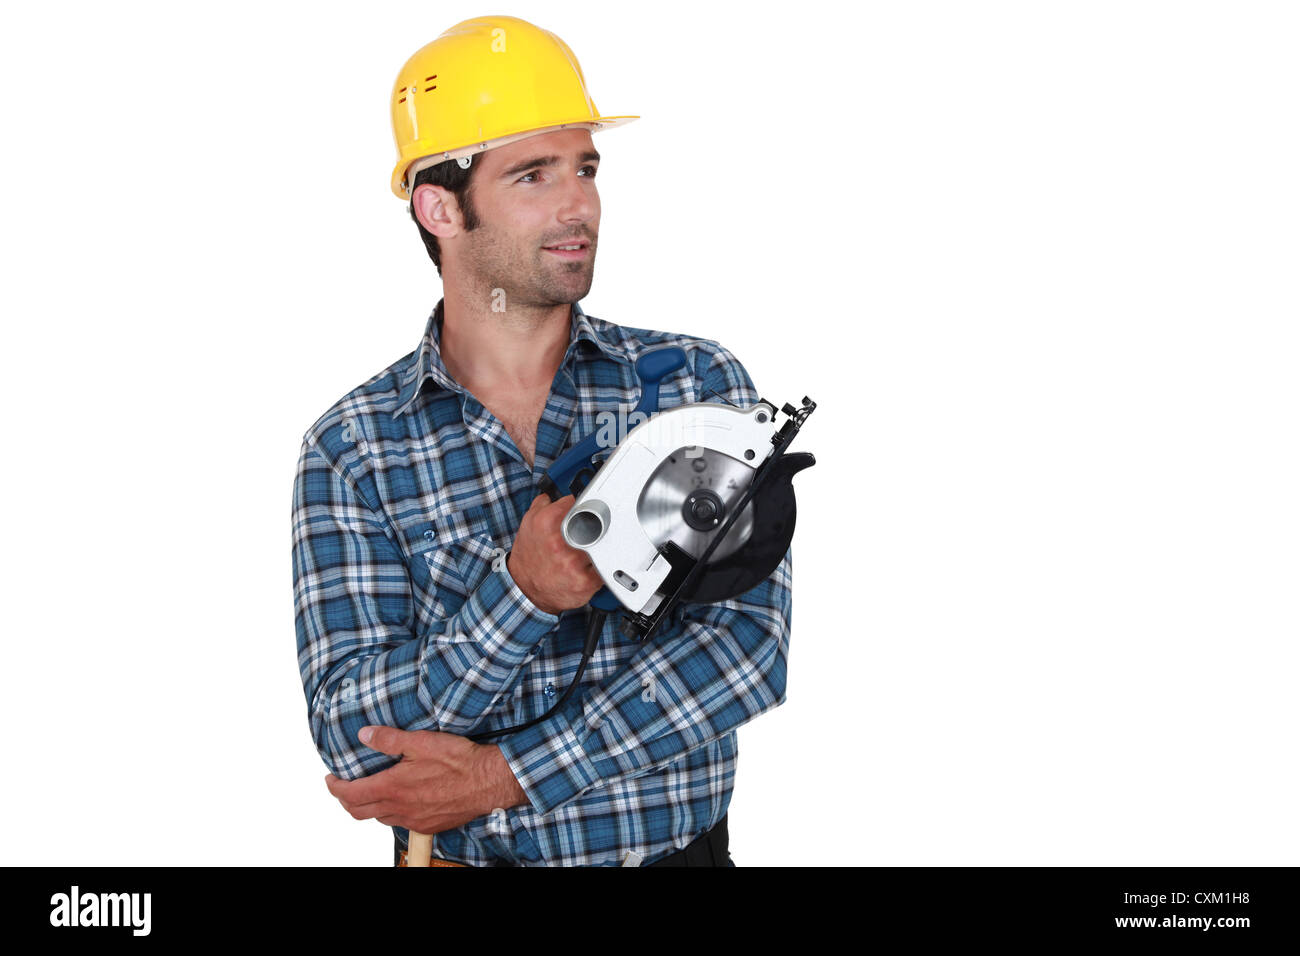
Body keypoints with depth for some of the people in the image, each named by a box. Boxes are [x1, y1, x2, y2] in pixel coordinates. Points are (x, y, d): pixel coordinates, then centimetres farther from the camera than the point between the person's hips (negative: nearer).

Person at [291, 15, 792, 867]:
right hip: (461, 857, -1)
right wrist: (517, 596, -22)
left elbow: (749, 645, -8)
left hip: (679, 847, 1)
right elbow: (353, 739, -7)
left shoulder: (698, 385, 2)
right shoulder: (351, 449, 0)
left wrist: (496, 777, -12)